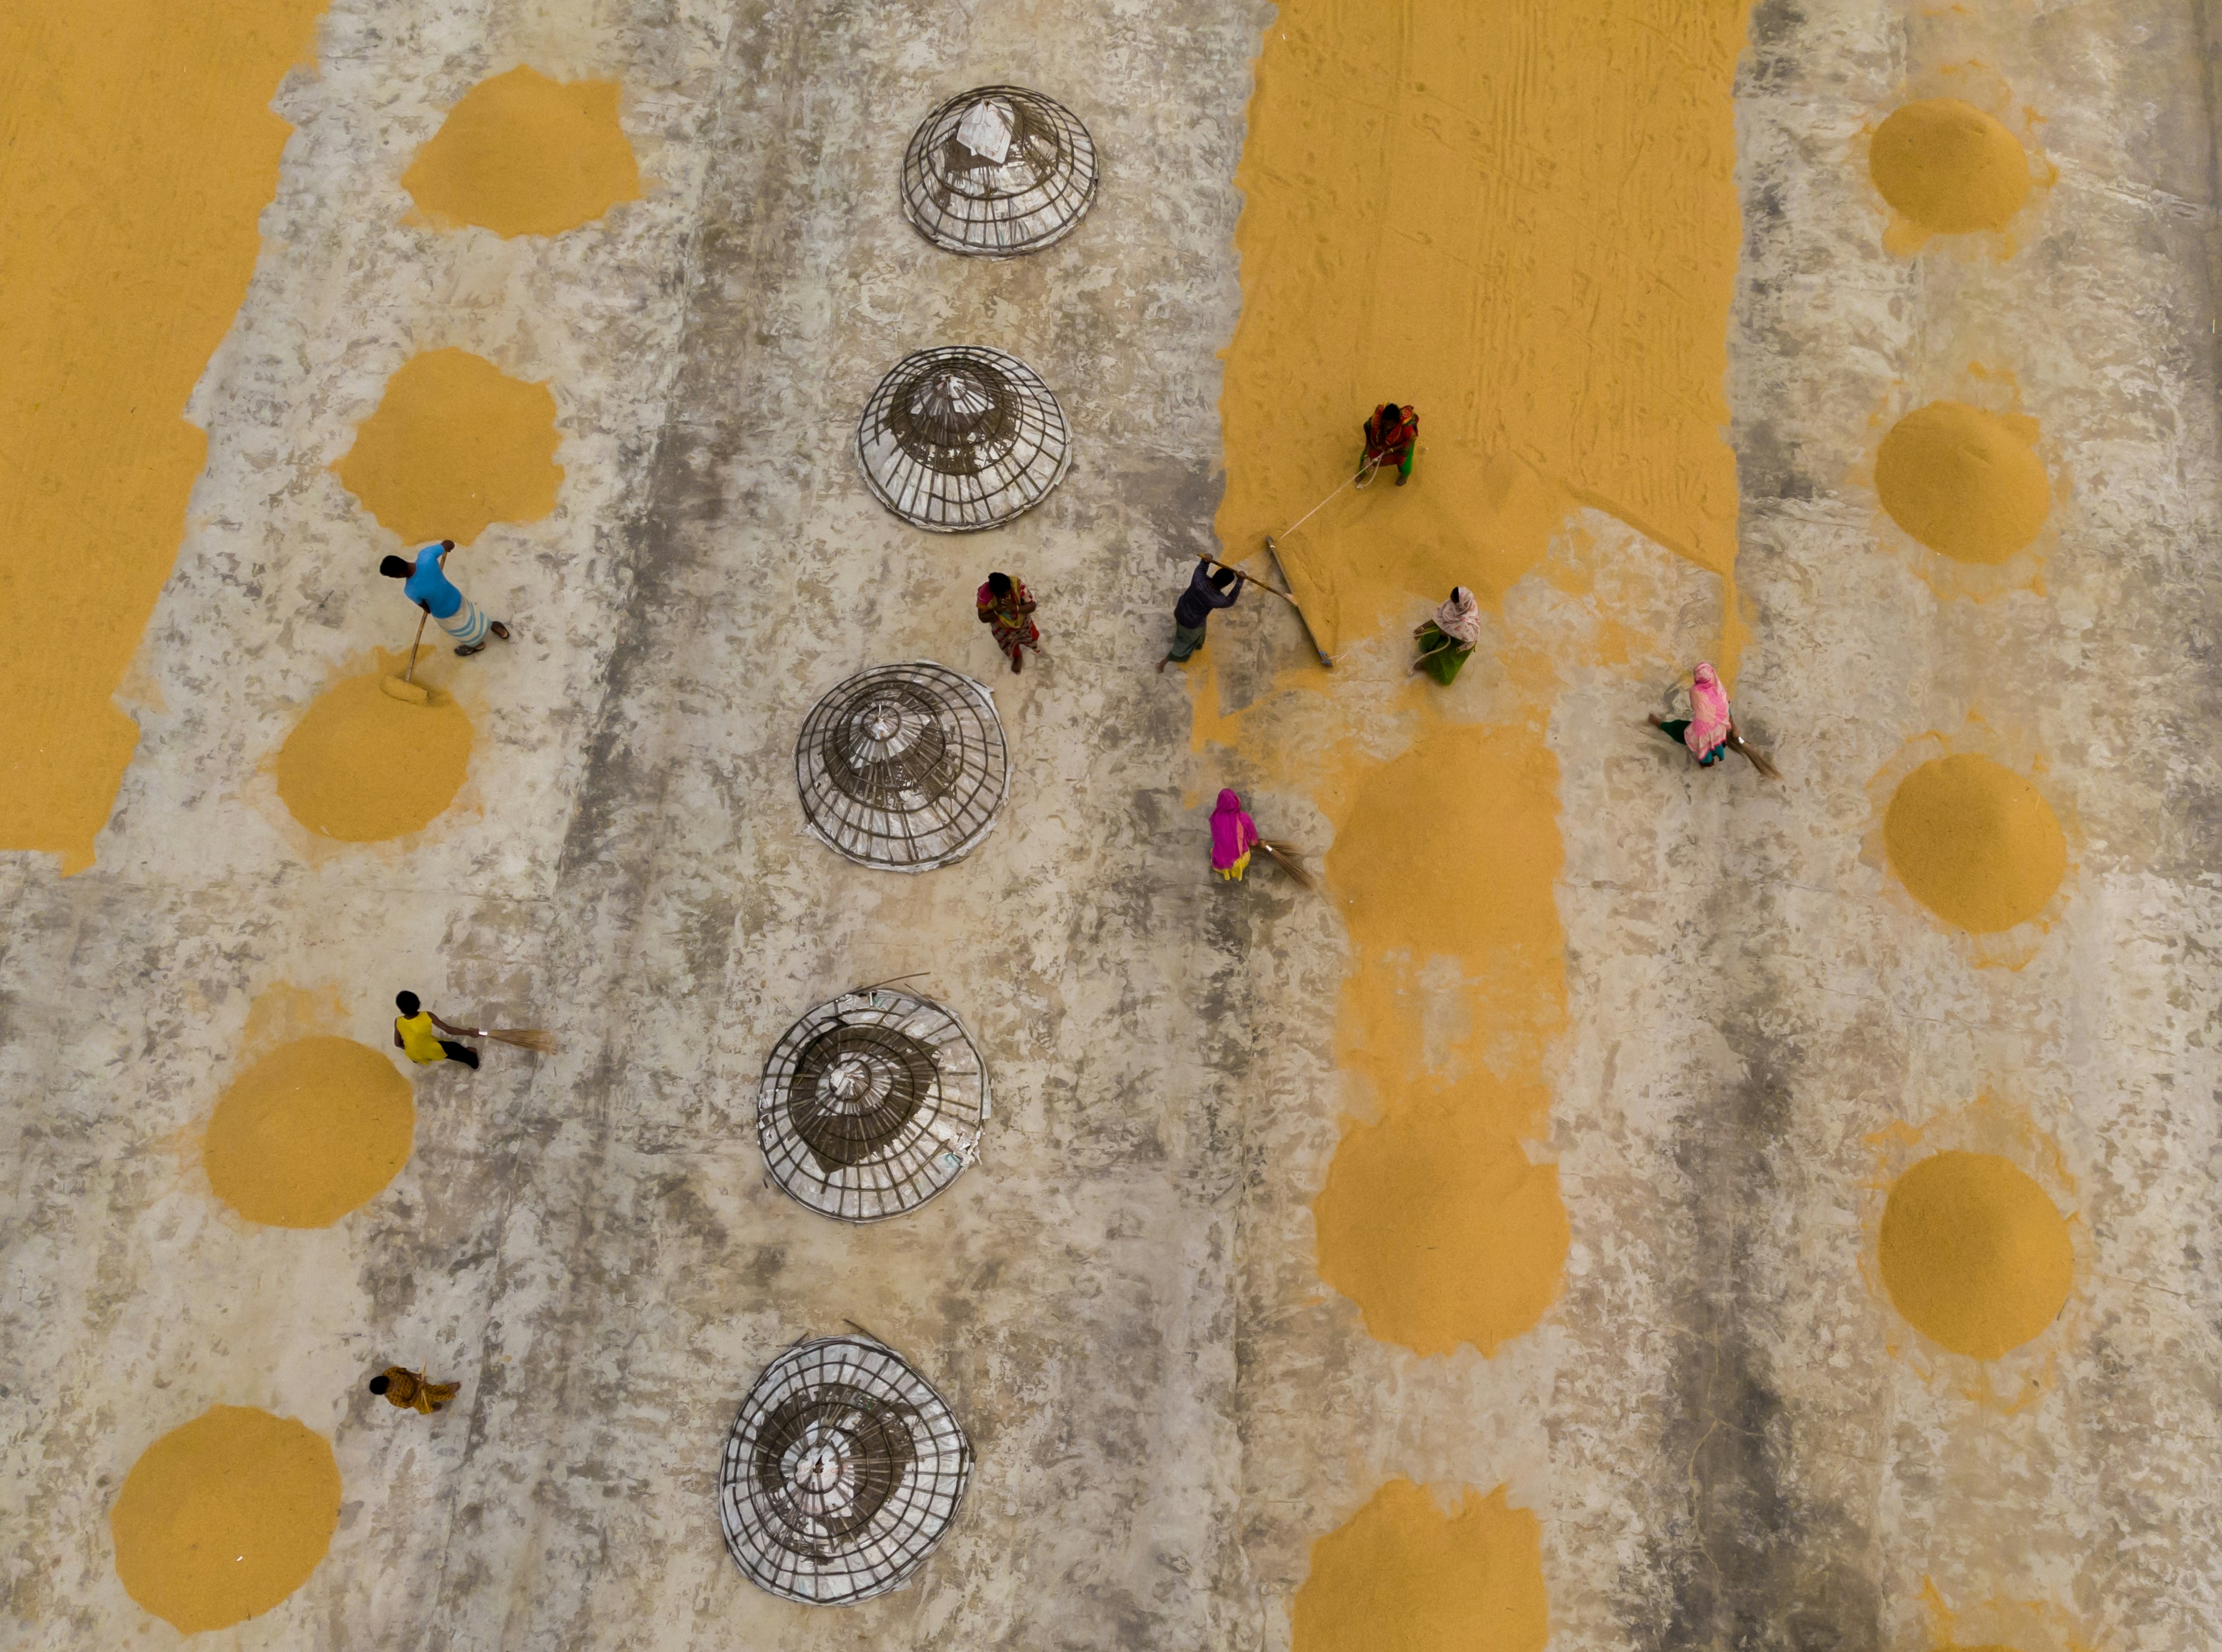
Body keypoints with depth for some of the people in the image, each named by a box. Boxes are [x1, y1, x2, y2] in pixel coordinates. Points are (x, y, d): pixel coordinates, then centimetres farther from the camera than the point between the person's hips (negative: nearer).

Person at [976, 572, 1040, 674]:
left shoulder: (1017, 584, -38)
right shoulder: (985, 593, -38)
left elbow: (1032, 606, -28)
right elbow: (983, 618, -25)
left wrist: (1015, 608, -47)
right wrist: (996, 612, -45)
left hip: (1022, 621, 1)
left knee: (1033, 638, 30)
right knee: (1009, 646, 30)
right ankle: (1016, 657, 67)